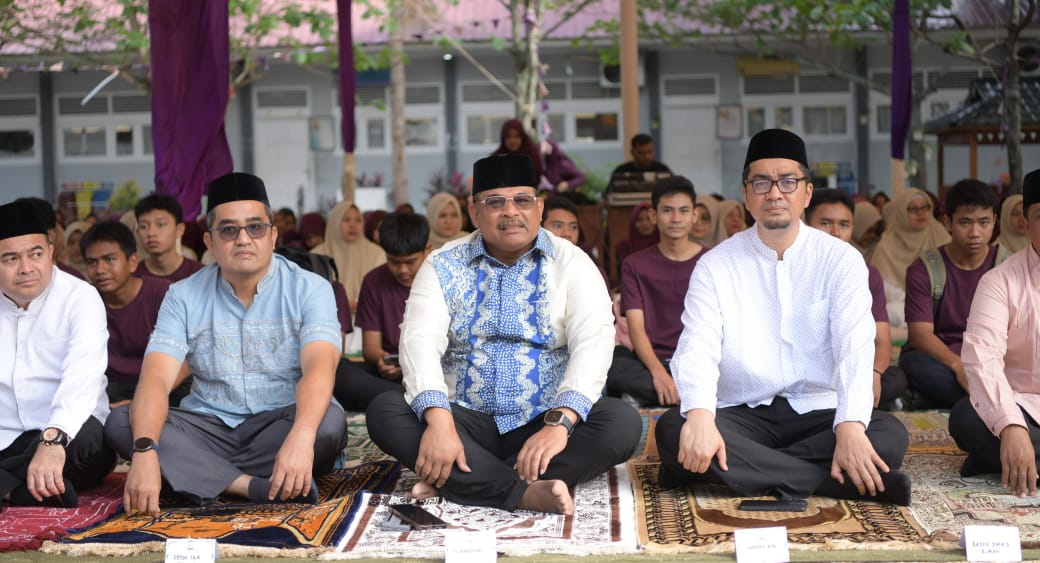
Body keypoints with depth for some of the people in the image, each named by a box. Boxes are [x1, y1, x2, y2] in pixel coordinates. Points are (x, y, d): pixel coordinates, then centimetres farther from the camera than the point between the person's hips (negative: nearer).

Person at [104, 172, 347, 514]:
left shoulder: (309, 289, -6)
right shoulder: (184, 297, 1)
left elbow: (319, 368, -23)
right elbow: (156, 379, -12)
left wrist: (300, 438, -44)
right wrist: (144, 452, -33)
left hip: (281, 425, -2)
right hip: (208, 427, 3)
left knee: (329, 423, -33)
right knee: (121, 423, -22)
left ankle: (203, 476, -20)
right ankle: (254, 486, -30)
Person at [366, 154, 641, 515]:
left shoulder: (571, 264, 0)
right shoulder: (444, 266, 3)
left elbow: (594, 341, -14)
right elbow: (420, 341, -11)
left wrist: (559, 423, -30)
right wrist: (438, 421, -29)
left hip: (548, 421, 0)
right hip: (468, 422, 1)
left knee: (622, 422, -28)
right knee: (384, 411, -23)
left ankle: (462, 482, -27)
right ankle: (527, 493, -34)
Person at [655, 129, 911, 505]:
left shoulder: (841, 260, 2)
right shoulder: (715, 266, 3)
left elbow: (855, 347, -12)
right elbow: (697, 347, -11)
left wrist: (850, 427, -31)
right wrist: (699, 415, -34)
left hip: (817, 413, 0)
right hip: (742, 414, 0)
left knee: (890, 435, -27)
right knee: (673, 429, -30)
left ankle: (745, 468, -23)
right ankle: (838, 481, -29)